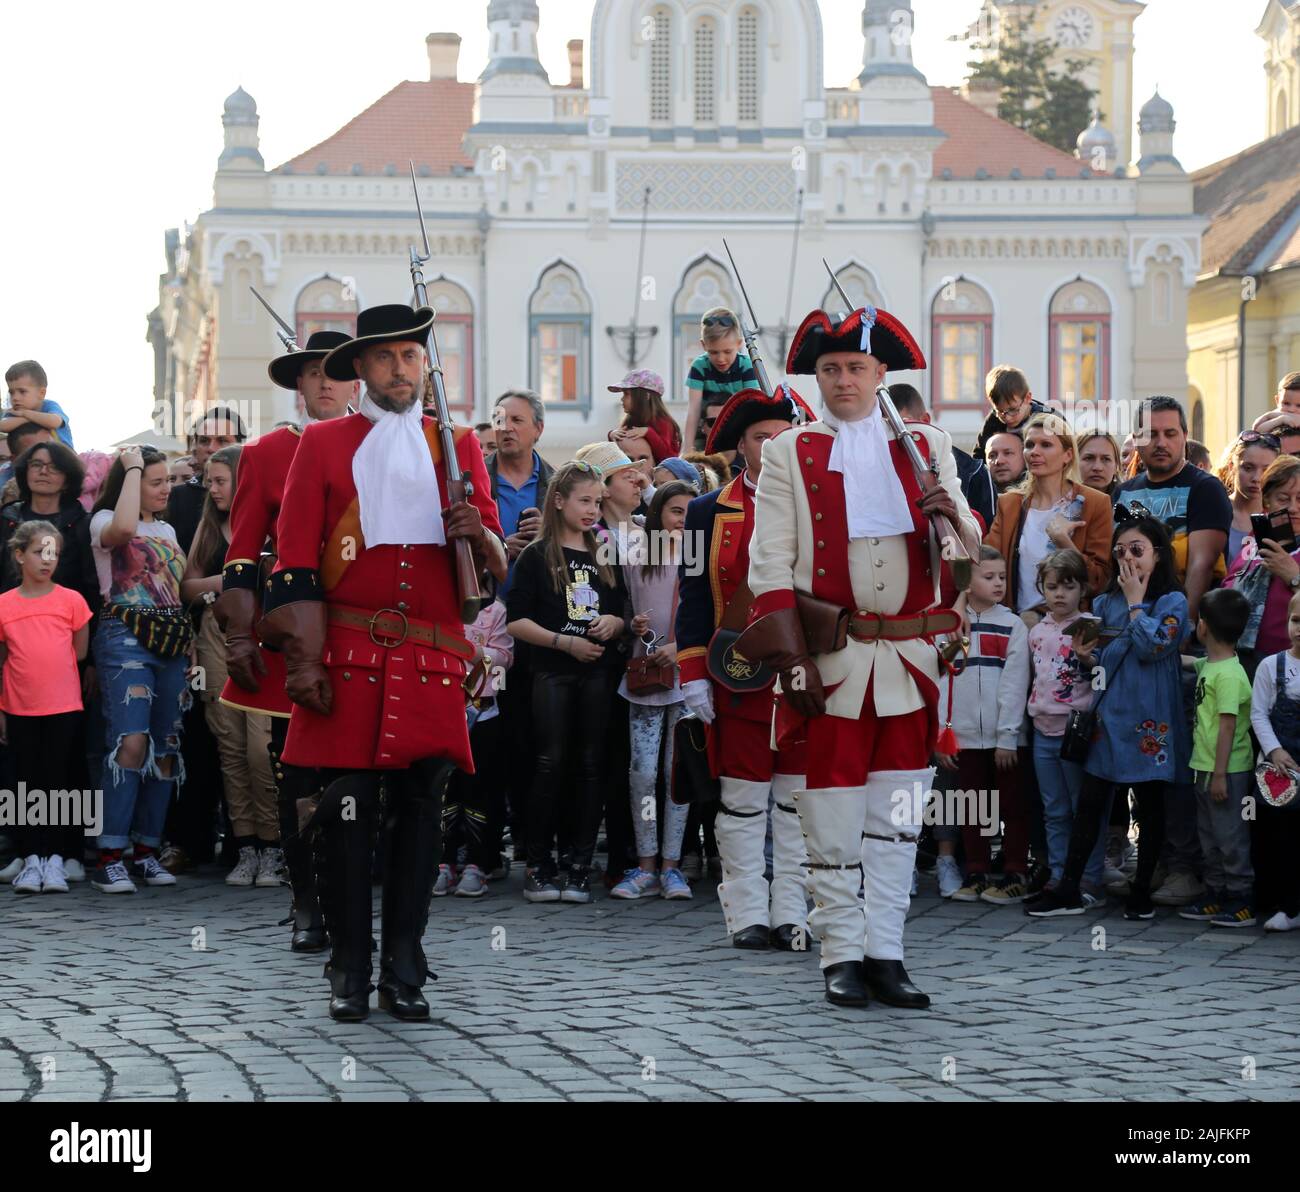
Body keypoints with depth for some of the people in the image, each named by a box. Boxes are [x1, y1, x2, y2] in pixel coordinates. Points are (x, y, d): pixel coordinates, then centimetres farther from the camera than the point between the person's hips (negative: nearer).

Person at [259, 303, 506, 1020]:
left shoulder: (458, 445, 14)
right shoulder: (323, 444, 7)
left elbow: (494, 568, 14)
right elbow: (294, 563, 2)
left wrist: (477, 533, -10)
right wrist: (303, 660, -7)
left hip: (432, 661, 2)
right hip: (347, 658, -2)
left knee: (419, 807, 0)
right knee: (345, 809, -5)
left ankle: (404, 973, 6)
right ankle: (348, 974, 2)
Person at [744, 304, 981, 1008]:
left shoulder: (927, 446, 12)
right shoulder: (789, 454, 5)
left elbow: (966, 553, 11)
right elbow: (771, 566, -1)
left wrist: (952, 517, -13)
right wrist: (790, 660, -11)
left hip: (910, 660, 2)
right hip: (830, 661, -2)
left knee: (897, 819, 4)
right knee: (832, 822, 0)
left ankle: (885, 955, 9)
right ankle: (842, 956, 8)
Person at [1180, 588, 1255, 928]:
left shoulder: (1229, 675, -21)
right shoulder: (1207, 666, 8)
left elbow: (1228, 725, -23)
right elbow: (1187, 663, 32)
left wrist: (1220, 774, -22)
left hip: (1228, 772, -9)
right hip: (1205, 768, 9)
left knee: (1231, 836, -2)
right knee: (1210, 837, 16)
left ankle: (1242, 902, 4)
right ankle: (1216, 897, 25)